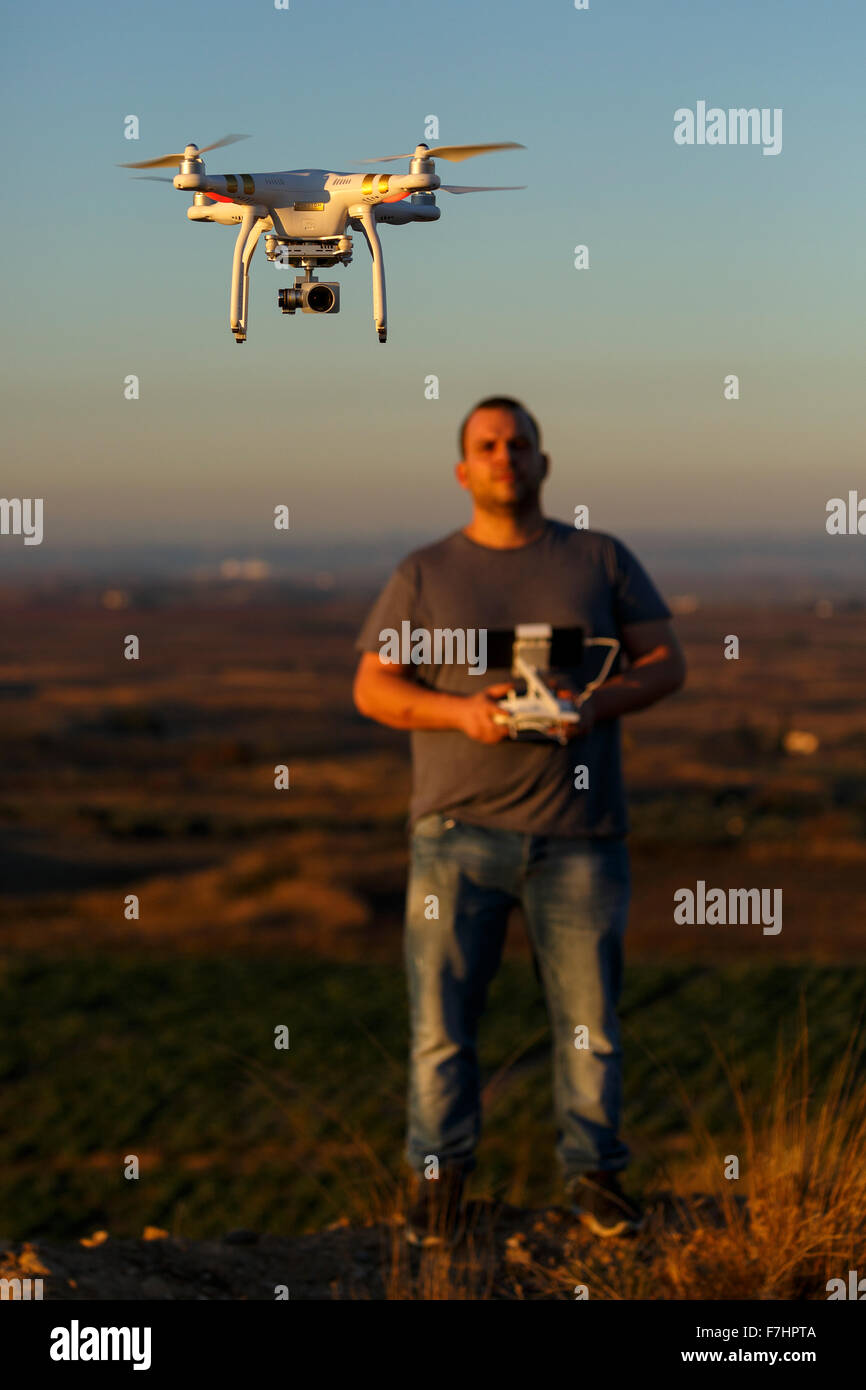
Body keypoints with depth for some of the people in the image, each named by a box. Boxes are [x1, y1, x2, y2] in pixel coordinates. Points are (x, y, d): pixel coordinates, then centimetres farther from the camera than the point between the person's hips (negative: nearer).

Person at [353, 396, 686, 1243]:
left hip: (578, 832, 1)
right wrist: (459, 711, -14)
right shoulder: (423, 574, 9)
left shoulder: (600, 559, 10)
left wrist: (602, 701, -12)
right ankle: (437, 1178, 7)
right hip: (458, 830, 0)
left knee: (589, 1017, 2)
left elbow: (667, 660, 8)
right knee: (440, 1016, -3)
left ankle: (593, 1176, 13)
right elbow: (372, 688, 4)